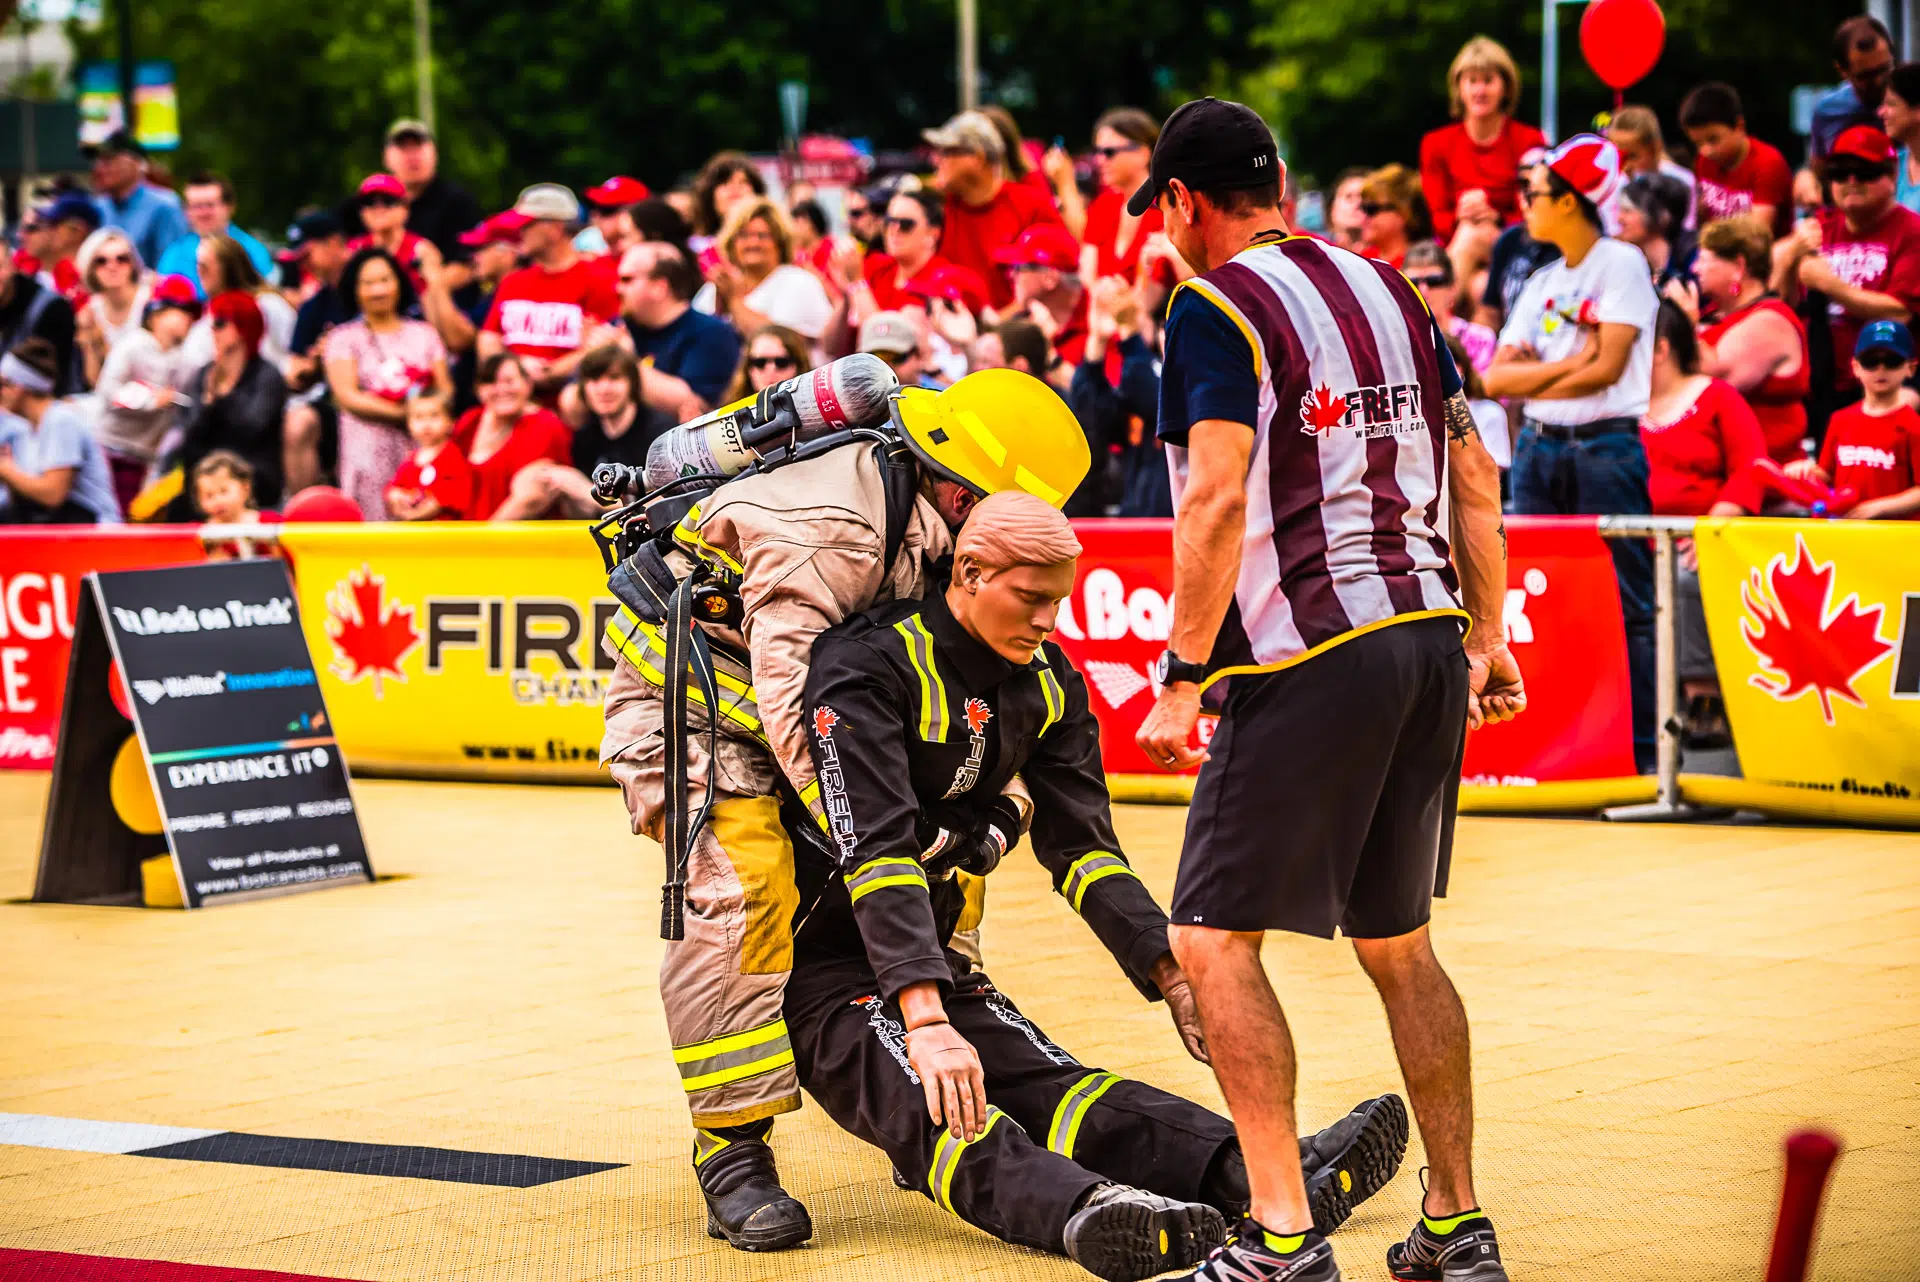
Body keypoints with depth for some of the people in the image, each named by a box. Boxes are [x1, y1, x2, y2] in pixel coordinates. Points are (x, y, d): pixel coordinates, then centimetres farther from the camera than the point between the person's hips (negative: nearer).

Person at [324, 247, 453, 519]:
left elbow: (445, 390, 9)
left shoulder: (423, 334, 17)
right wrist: (402, 413, -12)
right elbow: (347, 397, -3)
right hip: (368, 452, -2)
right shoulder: (344, 338, 8)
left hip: (421, 447, 2)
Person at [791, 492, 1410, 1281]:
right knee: (931, 1102, -35)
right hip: (814, 966, -7)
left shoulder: (1048, 684, 6)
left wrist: (1171, 977, -9)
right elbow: (875, 852, -29)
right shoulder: (868, 669, -19)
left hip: (928, 956, 7)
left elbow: (1080, 846, 6)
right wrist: (925, 1022, -41)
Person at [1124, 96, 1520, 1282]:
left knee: (1215, 940, -1)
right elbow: (1475, 479, 16)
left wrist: (1184, 678, -14)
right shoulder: (1386, 289, 15)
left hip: (1314, 653, -7)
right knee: (1397, 943, 17)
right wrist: (1488, 636, 23)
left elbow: (1219, 500, -16)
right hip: (1431, 633, 7)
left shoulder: (1215, 306, -6)